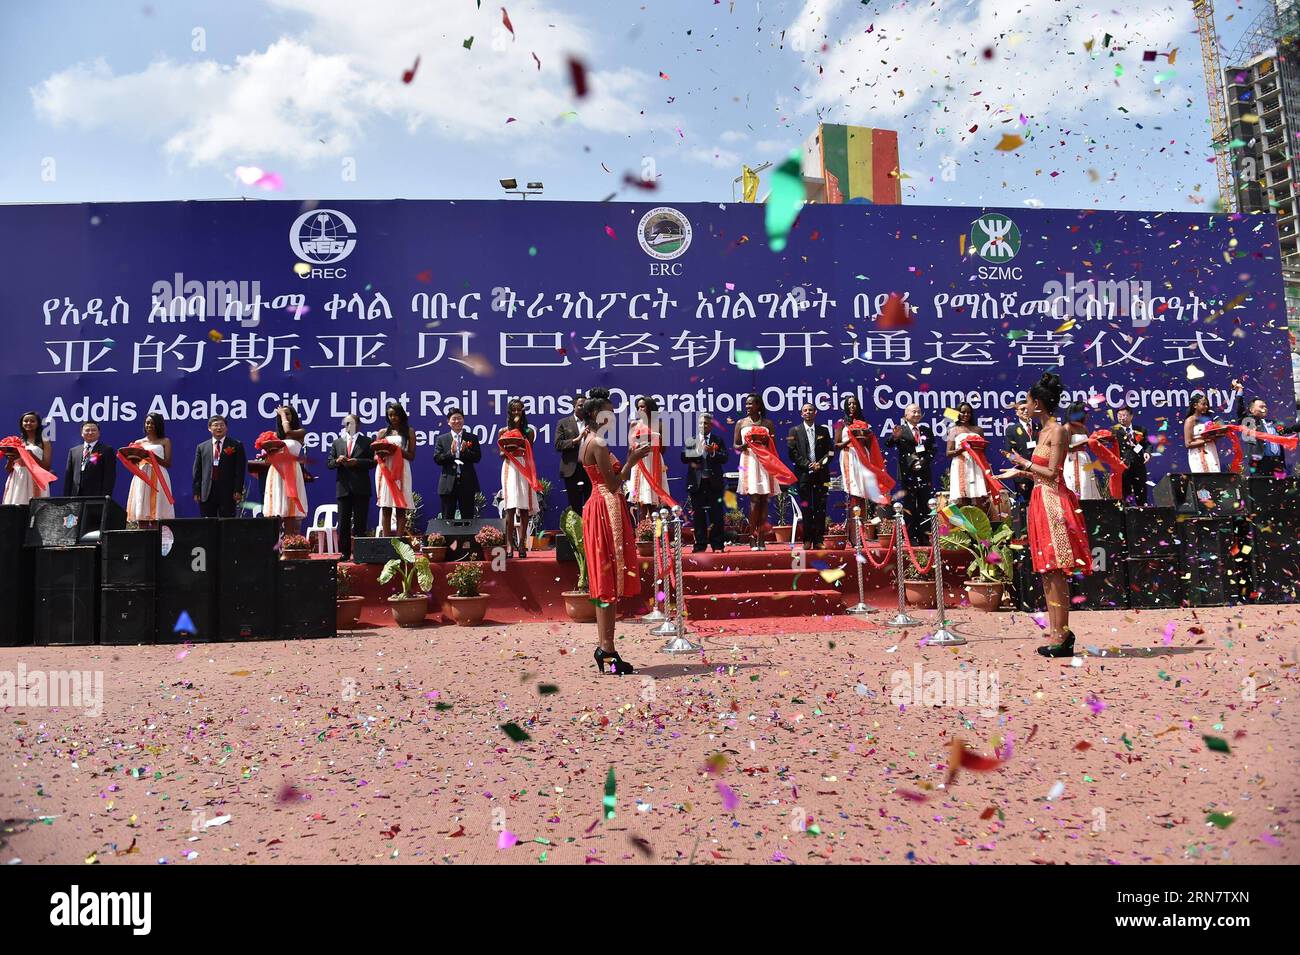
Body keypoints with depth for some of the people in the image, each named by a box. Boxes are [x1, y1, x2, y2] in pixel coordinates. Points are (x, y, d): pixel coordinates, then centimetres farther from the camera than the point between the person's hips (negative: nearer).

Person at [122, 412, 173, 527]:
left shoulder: (165, 441, 10)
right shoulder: (138, 443, 17)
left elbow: (168, 463, -2)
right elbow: (133, 467, 13)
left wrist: (152, 456, -14)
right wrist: (133, 459, -9)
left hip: (158, 480, -3)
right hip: (141, 479, 3)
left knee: (157, 518, -10)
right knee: (141, 517, -3)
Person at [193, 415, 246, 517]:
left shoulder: (236, 446, 5)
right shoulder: (202, 447, 13)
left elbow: (240, 470, 0)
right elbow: (197, 471, 11)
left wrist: (238, 491, -8)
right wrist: (196, 491, 4)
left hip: (228, 493, -2)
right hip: (206, 493, 2)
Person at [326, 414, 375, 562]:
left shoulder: (366, 442, 6)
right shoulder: (337, 442, 16)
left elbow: (372, 461, -3)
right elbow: (329, 463, 12)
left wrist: (357, 462, -16)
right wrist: (337, 461, -9)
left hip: (361, 488, -3)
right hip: (343, 487, 3)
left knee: (360, 522, -2)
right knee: (343, 522, 3)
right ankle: (345, 552, 8)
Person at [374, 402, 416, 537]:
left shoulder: (409, 432, 10)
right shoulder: (382, 433, 16)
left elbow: (411, 456, 4)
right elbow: (375, 457, 14)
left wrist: (397, 450, -11)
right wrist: (381, 454, -9)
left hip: (401, 471, -2)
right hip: (384, 471, 2)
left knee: (401, 508, -6)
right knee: (385, 508, -3)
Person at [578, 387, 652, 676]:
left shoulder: (587, 441, 15)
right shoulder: (599, 444, -15)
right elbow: (613, 484, -17)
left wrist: (627, 459, 15)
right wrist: (631, 461, -11)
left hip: (598, 508, 10)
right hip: (607, 510, -10)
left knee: (604, 581, 12)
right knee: (611, 580, -7)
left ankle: (603, 646, 16)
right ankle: (608, 651, -3)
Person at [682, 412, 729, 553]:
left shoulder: (718, 440, 4)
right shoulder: (691, 440, 9)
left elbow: (725, 458, -5)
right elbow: (683, 457, 6)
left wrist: (713, 452, -21)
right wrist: (691, 462, -13)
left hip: (714, 482, -2)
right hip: (696, 482, 2)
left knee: (716, 514, 0)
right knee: (698, 515, 5)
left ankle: (718, 545, 6)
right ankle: (700, 544, 12)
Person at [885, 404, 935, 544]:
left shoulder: (926, 430, 14)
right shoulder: (901, 430, 0)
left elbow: (933, 450, 10)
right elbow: (888, 444, -13)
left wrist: (924, 461, -6)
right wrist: (894, 437, -34)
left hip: (925, 473, 4)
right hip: (908, 473, -4)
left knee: (925, 506, 5)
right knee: (909, 506, 0)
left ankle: (925, 537, 11)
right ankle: (911, 537, 3)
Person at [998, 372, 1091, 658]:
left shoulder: (1058, 431, -11)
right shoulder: (1044, 431, 15)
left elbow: (1052, 473, -15)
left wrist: (1025, 464, -5)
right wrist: (1020, 473, 26)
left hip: (1054, 503, -10)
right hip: (1042, 503, 10)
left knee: (1055, 572, -8)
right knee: (1046, 572, 10)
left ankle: (1062, 637, -4)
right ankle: (1057, 632, 15)